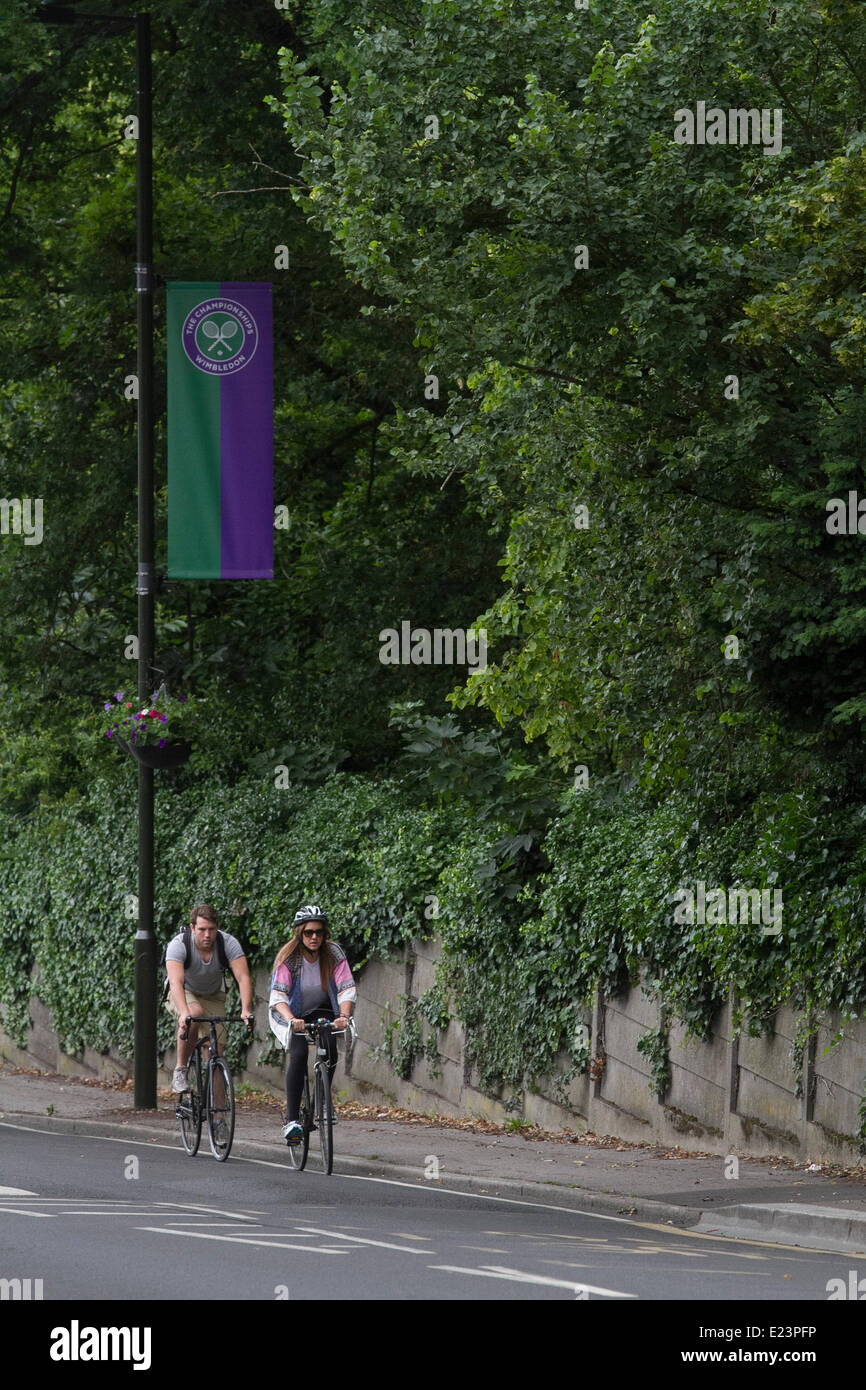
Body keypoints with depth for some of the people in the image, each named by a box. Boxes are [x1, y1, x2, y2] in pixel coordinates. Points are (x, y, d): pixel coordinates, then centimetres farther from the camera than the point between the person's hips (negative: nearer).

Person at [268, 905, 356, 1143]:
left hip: (321, 1011, 2)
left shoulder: (334, 953, -16)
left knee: (330, 1049, -25)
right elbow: (278, 995, -30)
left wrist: (344, 1015, -43)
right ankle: (291, 1119, -29)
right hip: (290, 1014, -2)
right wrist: (291, 1019, -49)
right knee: (298, 1053, -27)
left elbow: (347, 989, -23)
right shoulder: (288, 956, -22)